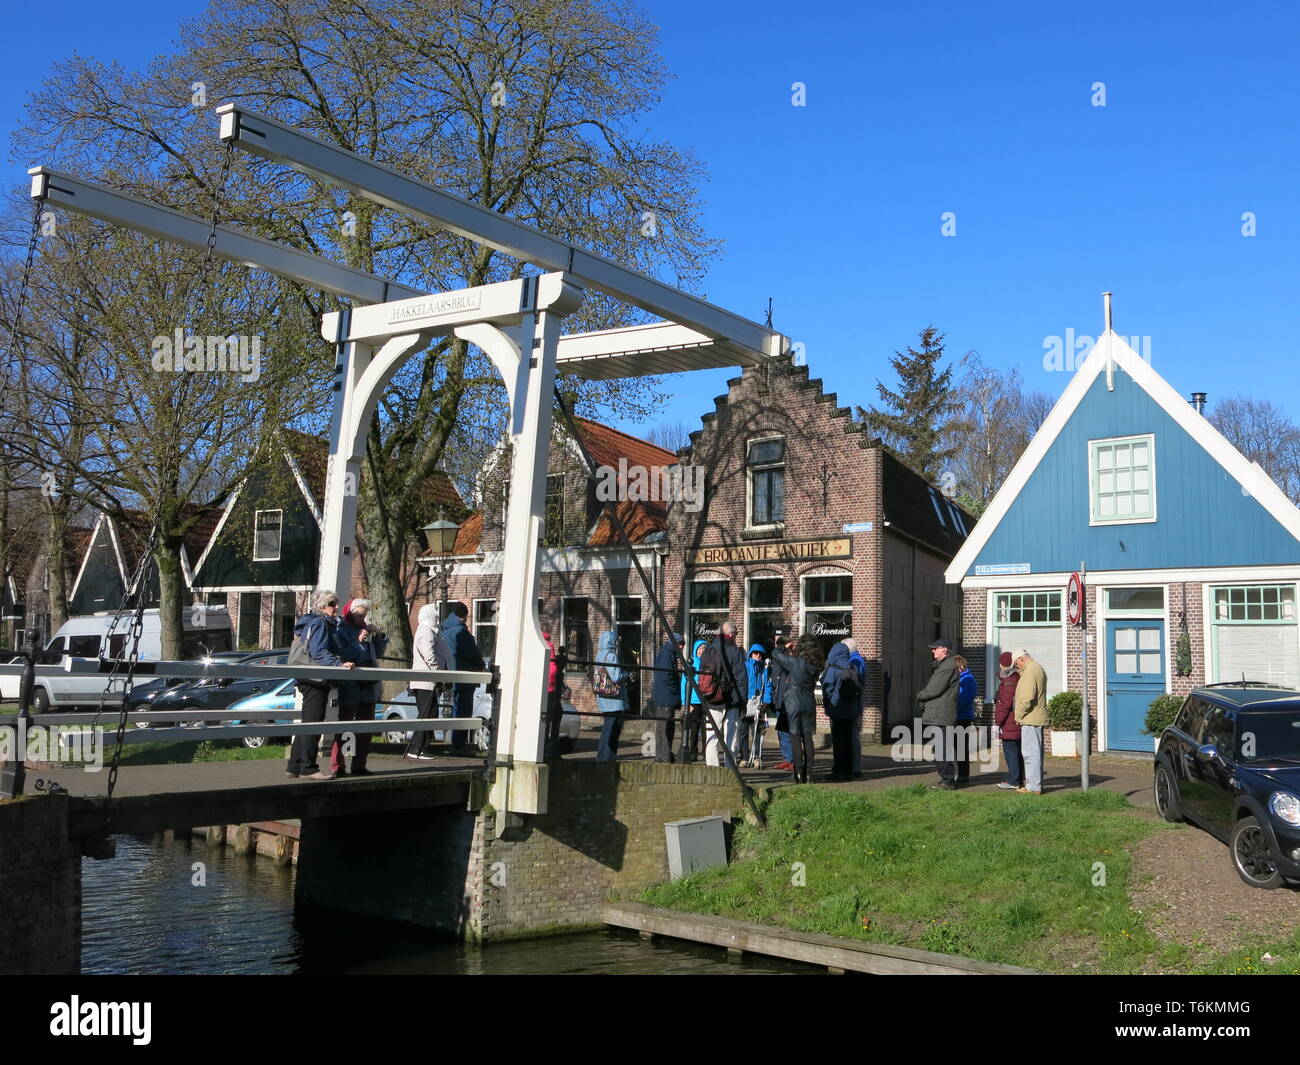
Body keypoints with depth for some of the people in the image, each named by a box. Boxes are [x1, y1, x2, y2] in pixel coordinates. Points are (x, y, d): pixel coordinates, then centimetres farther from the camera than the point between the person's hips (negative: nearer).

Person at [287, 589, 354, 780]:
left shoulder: (311, 623, 20)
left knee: (308, 724, 15)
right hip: (315, 679, -11)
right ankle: (308, 768, -7)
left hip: (308, 680, 11)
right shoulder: (320, 623, -11)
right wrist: (339, 664, -35)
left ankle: (295, 766, 20)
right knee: (313, 723, -8)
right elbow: (319, 652, -24)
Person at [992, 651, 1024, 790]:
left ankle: (1013, 781, -4)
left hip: (1009, 725, -10)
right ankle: (1019, 779, 19)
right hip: (1018, 722, 10)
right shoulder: (1018, 678, 15)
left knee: (1011, 751, -6)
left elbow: (1005, 704, -20)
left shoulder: (1008, 681, -16)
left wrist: (998, 722, -15)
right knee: (1017, 751, 14)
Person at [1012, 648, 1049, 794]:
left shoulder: (1029, 671, -16)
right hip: (1038, 718, 11)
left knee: (1031, 752, -7)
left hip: (1030, 719, -11)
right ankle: (1036, 783, 21)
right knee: (1036, 752, 15)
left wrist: (1019, 716, -13)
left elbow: (1027, 698, -22)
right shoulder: (1038, 668, 17)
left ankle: (1033, 787, -6)